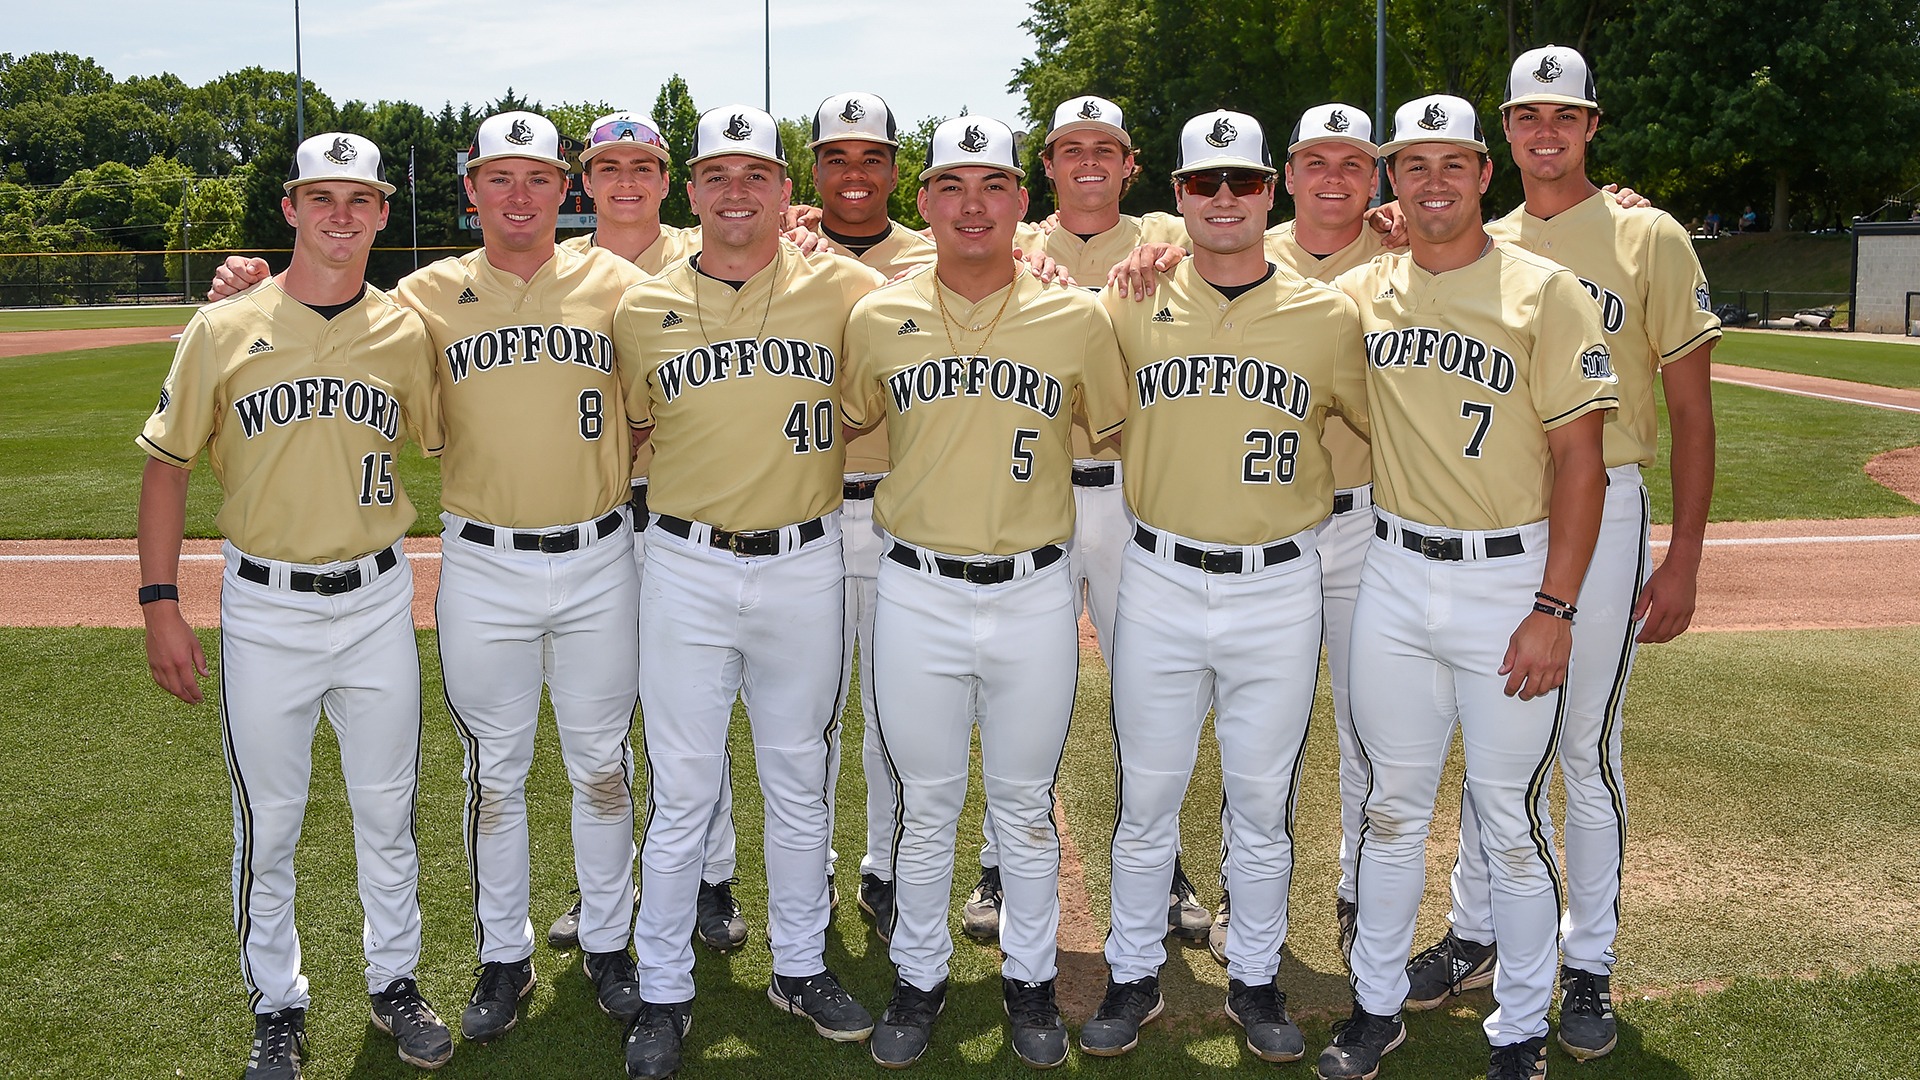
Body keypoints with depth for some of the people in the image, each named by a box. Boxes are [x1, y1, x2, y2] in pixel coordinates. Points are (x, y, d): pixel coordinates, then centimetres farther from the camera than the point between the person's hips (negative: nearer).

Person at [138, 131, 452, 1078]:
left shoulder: (406, 333, 1)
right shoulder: (223, 330, -3)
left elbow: (446, 444, 13)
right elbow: (167, 463, 1)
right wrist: (159, 603, -4)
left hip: (377, 605, 1)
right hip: (263, 612, -1)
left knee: (387, 811, 13)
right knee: (267, 821, 9)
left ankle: (394, 983, 32)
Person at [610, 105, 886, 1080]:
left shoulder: (840, 288, -1)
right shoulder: (643, 309, 3)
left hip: (805, 567, 1)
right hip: (687, 569, 0)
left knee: (800, 782, 14)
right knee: (681, 790, 4)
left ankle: (799, 968, 31)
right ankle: (663, 993, 20)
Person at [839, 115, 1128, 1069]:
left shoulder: (1076, 319, -1)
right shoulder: (878, 319, 1)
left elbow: (1117, 429, 13)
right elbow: (847, 423, 17)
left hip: (1032, 596, 0)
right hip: (916, 596, 1)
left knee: (1026, 803, 14)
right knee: (925, 805, 13)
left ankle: (1029, 979, 33)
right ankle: (919, 979, 32)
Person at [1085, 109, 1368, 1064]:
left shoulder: (1328, 316, 1)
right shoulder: (1130, 308, 2)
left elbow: (1386, 425, 15)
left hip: (1278, 591, 0)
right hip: (1159, 586, 0)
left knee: (1263, 801, 11)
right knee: (1145, 795, 10)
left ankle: (1255, 979, 30)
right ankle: (1134, 976, 27)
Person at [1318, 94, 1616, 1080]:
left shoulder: (1545, 291, -6)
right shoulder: (1360, 292, 6)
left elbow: (1577, 456, -8)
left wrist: (1553, 609, -14)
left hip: (1510, 583, -3)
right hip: (1394, 577, 4)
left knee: (1512, 819, 5)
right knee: (1392, 804, 13)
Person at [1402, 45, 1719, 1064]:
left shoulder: (1648, 238, -2)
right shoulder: (1481, 248, 9)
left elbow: (1690, 407, -4)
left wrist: (1683, 559, -9)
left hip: (1600, 511, -4)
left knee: (1587, 748, 3)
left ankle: (1588, 962, 18)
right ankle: (1474, 933, 26)